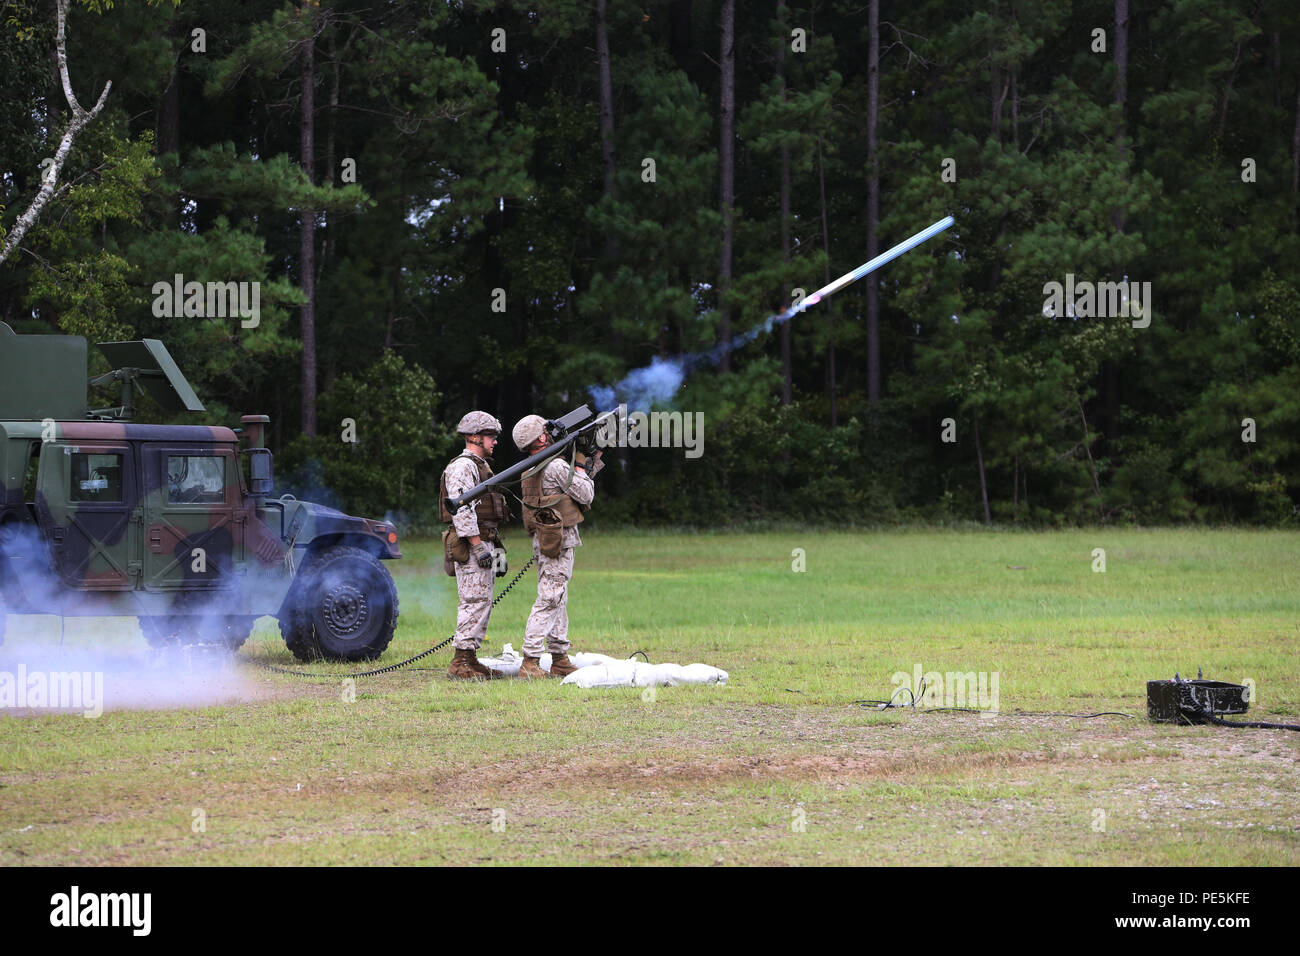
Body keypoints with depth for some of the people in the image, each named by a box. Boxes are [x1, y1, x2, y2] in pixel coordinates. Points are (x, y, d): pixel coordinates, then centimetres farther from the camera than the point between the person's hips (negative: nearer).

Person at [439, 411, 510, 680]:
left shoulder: (480, 466, 21)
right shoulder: (462, 467, -12)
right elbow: (462, 511, -20)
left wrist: (495, 547, 24)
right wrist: (479, 546, -23)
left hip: (483, 543, 10)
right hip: (469, 545, -10)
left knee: (482, 602, 10)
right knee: (475, 601, -12)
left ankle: (470, 658, 13)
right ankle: (461, 662, -13)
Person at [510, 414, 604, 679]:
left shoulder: (532, 471, 13)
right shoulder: (555, 466, -16)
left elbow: (579, 485, 23)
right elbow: (585, 495, -10)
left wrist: (595, 458, 22)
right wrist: (580, 464, 1)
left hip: (544, 541, 10)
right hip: (558, 540, -10)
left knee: (558, 600, 14)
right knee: (549, 600, -10)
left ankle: (560, 660, 18)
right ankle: (530, 662, -14)